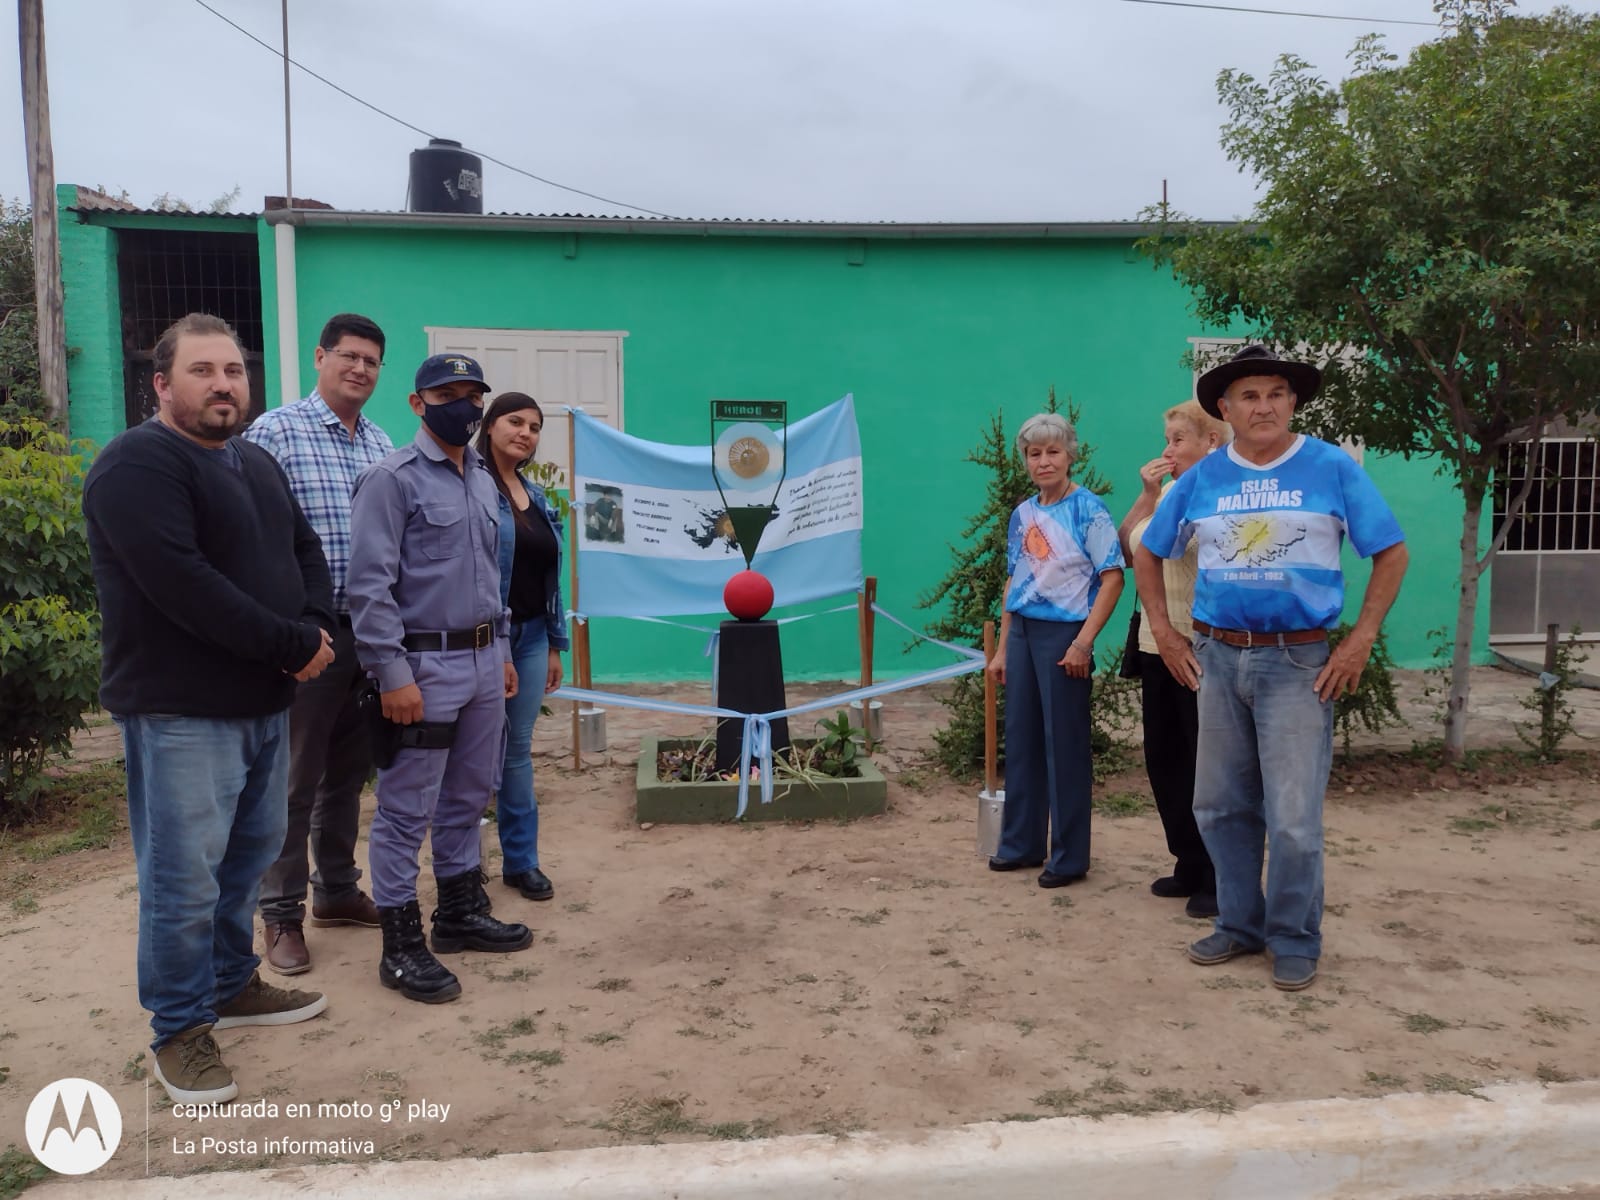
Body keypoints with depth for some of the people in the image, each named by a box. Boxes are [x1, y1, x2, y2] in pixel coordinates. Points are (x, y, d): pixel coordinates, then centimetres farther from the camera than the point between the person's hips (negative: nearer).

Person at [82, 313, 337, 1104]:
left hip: (265, 703, 9)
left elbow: (305, 551, 15)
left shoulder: (257, 465, 15)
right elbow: (181, 585, -24)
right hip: (179, 712, -8)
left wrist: (315, 629, -6)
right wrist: (293, 644, -19)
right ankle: (180, 1029, 17)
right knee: (185, 877, 0)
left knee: (249, 855, 19)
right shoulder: (138, 465, -13)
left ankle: (233, 985, 36)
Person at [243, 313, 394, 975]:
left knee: (349, 772, 16)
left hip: (371, 632, 6)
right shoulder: (276, 431, -6)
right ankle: (282, 914, 17)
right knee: (295, 779, 3)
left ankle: (337, 889, 31)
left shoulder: (383, 445, 12)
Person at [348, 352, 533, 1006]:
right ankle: (401, 947, 10)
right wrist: (393, 674, -20)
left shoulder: (483, 480, 14)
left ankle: (461, 912, 32)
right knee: (407, 811, 0)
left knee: (468, 798, 17)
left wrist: (503, 651, 18)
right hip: (425, 665, -8)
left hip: (484, 662, 8)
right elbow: (370, 585, -15)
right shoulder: (393, 479, -10)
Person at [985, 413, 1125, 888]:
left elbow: (1112, 577, -12)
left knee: (1064, 745, 0)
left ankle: (1069, 857, 12)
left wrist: (1084, 642, -18)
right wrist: (1002, 648, 13)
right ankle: (1021, 844, 25)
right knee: (1020, 740, 12)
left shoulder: (1088, 509, -8)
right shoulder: (1023, 514, 11)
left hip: (1063, 634, -6)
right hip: (1022, 632, 7)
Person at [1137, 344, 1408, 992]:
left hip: (1298, 661, -3)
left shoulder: (1332, 468, -3)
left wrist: (1361, 640, -6)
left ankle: (1295, 942, 16)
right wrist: (1165, 633, 8)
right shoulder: (1201, 478, 5)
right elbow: (1147, 554, 16)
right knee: (1221, 806, 11)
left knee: (1292, 816, -3)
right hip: (1216, 657, 4)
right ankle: (1239, 924, 28)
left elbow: (1391, 552, 1)